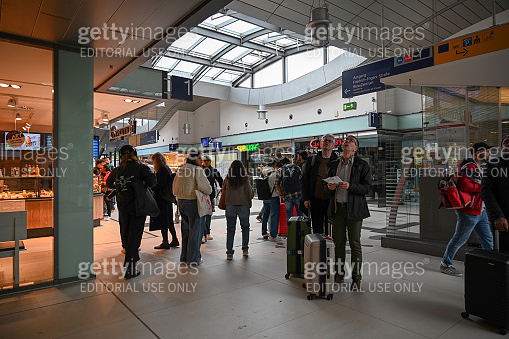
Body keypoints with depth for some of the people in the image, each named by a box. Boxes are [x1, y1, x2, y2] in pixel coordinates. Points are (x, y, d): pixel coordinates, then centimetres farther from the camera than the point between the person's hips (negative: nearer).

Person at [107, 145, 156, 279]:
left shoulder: (118, 169, 6)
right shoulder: (140, 167, -9)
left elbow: (109, 183, 20)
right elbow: (152, 178, -24)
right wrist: (147, 186, -4)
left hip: (122, 206, 5)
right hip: (137, 205, -4)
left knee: (125, 233, 18)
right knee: (134, 235, -1)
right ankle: (130, 268, -1)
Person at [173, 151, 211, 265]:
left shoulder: (181, 170, 13)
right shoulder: (197, 170, -12)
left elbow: (174, 190, 18)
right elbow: (206, 188, -16)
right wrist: (208, 191, 5)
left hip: (181, 202, 8)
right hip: (193, 202, -8)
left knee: (186, 229, 16)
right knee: (195, 230, 1)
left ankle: (184, 257, 25)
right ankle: (193, 258, 7)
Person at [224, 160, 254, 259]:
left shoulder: (228, 179, -1)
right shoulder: (245, 179, -8)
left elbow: (224, 192, 6)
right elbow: (250, 193, -5)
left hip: (230, 206, 1)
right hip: (243, 205, -1)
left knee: (230, 229, 7)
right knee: (245, 227, 17)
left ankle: (229, 252, 7)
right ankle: (245, 249, 18)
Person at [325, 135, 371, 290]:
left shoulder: (362, 165, 0)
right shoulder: (334, 164, 12)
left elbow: (367, 187, -7)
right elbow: (326, 185, 16)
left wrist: (350, 186, -21)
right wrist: (329, 186, -8)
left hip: (354, 209, -3)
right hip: (337, 208, 3)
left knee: (355, 243, 2)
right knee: (338, 242, 9)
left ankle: (356, 277, 15)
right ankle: (339, 273, 22)